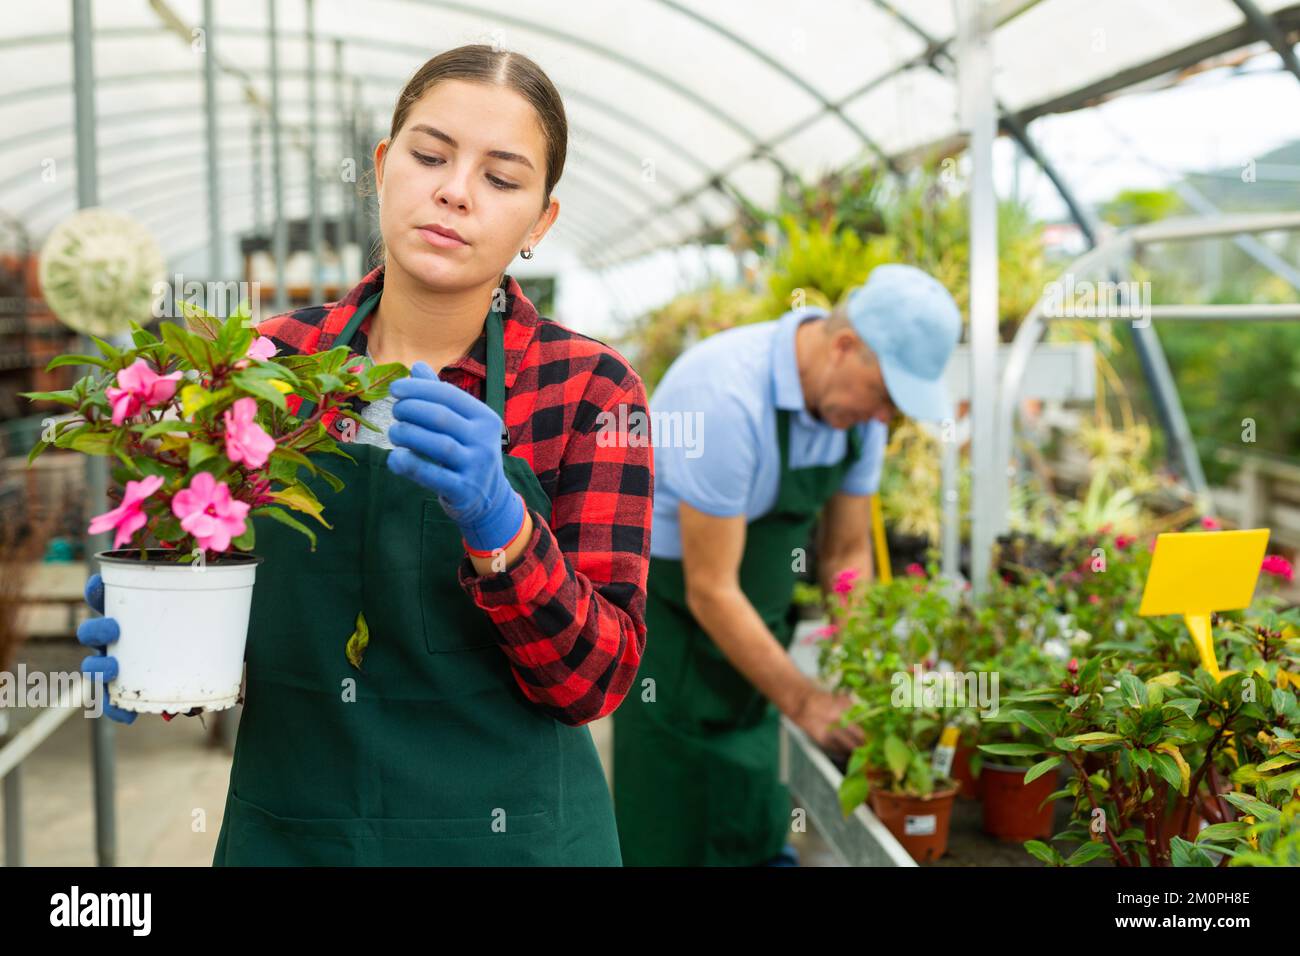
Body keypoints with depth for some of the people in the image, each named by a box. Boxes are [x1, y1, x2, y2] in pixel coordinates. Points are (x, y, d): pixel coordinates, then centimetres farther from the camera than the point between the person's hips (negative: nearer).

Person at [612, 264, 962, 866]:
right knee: (675, 826, -2)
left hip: (753, 618, 7)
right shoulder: (728, 397, -31)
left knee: (751, 829, 9)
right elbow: (710, 590, -26)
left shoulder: (857, 403, -7)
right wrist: (802, 702, -21)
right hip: (666, 608, -7)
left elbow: (846, 555, 4)